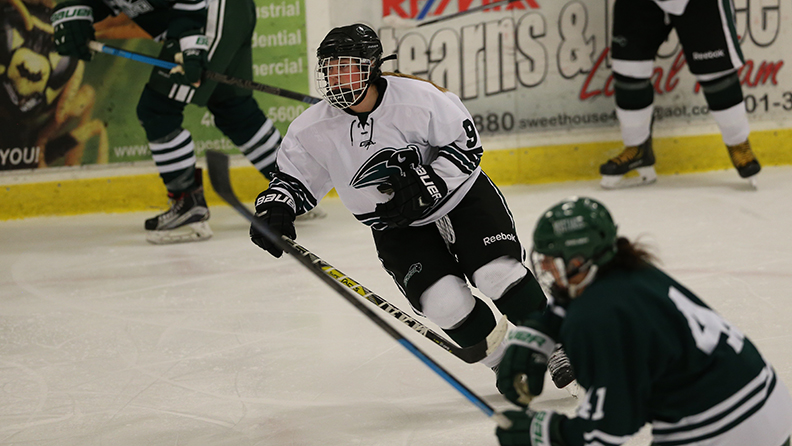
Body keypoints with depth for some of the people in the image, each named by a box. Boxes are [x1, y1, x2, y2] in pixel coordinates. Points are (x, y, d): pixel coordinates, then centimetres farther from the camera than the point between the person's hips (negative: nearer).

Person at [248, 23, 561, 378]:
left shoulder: (418, 98, -23)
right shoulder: (313, 130, -12)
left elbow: (465, 143, -14)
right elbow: (293, 177, 0)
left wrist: (426, 186, -24)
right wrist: (274, 209, -20)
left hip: (460, 193, -2)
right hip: (398, 228, 2)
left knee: (498, 274, -19)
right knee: (443, 302, -16)